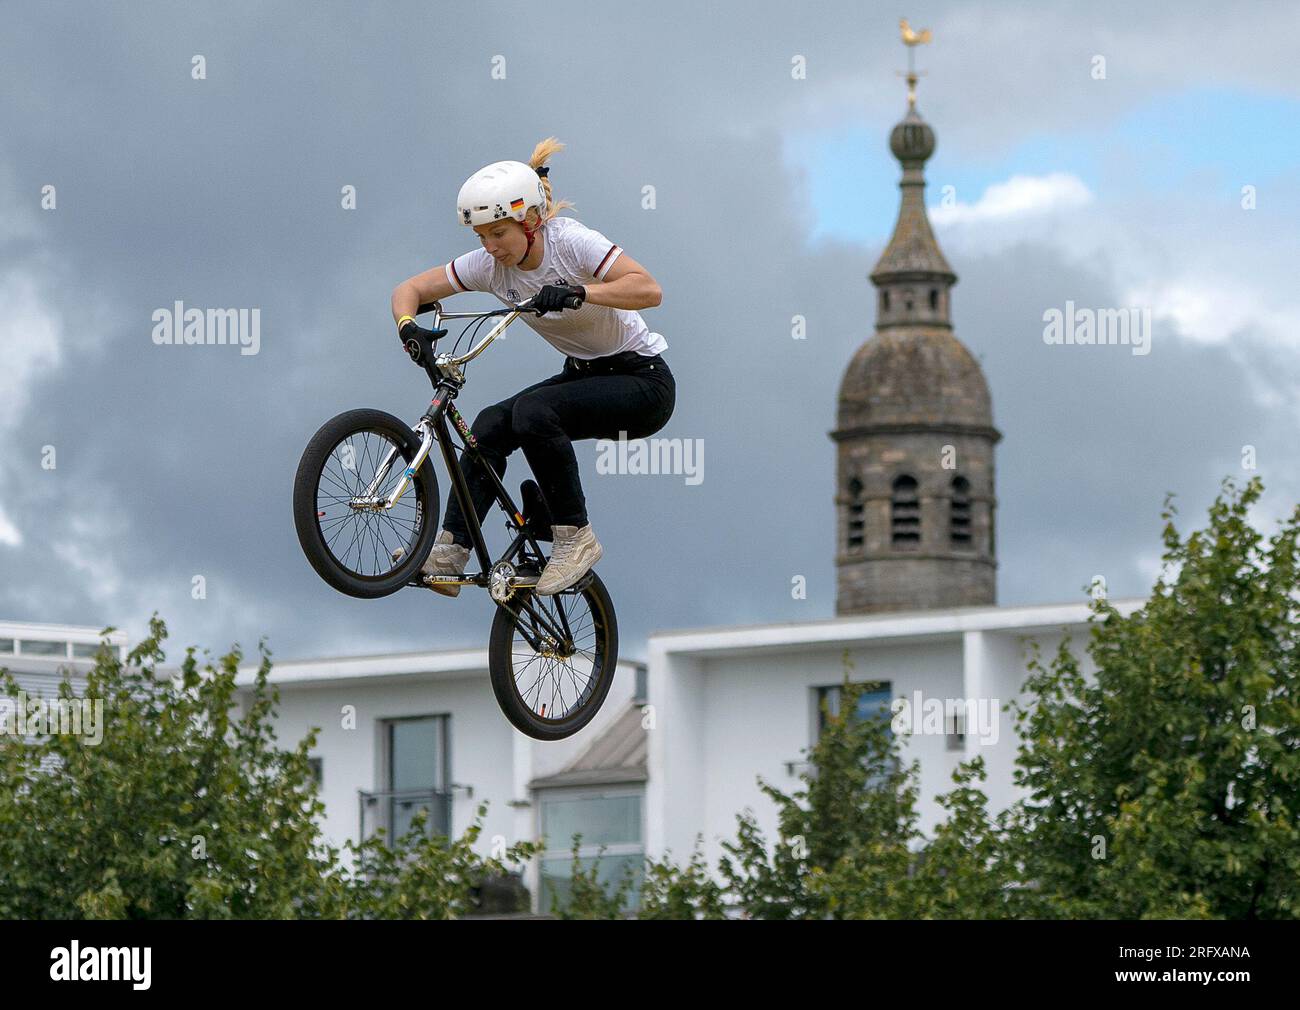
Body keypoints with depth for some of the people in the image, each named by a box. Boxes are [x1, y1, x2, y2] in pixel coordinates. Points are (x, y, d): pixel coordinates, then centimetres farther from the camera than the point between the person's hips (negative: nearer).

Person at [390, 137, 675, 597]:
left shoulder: (570, 241, -22)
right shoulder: (489, 264, -5)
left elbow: (648, 289, -33)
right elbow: (410, 289, 0)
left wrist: (579, 292, -46)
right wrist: (407, 325, -23)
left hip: (644, 383, -7)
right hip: (586, 375, 7)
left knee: (533, 411, -29)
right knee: (491, 424, -15)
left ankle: (575, 538, -18)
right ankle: (448, 553, -15)